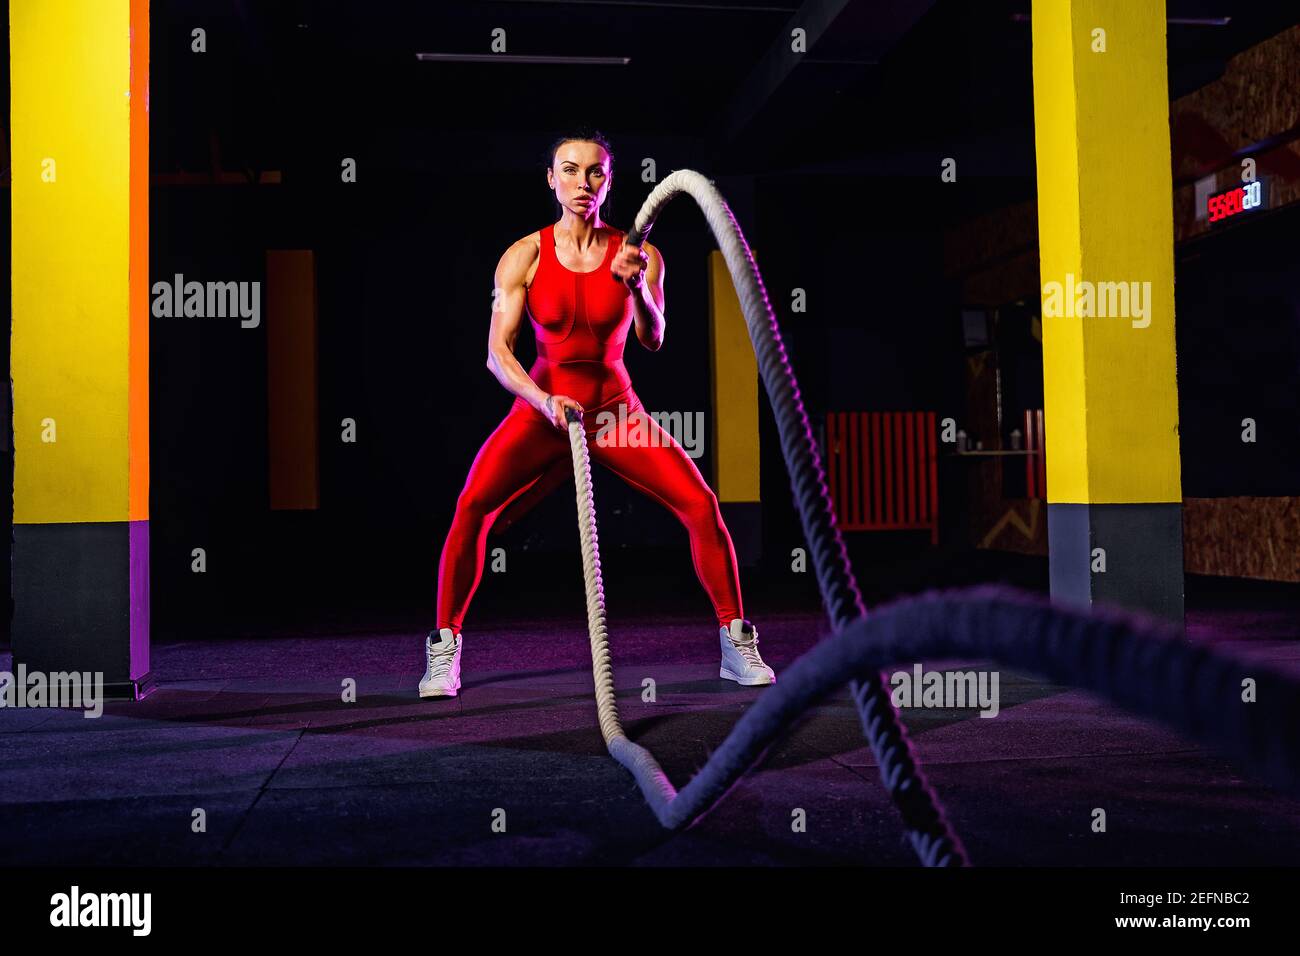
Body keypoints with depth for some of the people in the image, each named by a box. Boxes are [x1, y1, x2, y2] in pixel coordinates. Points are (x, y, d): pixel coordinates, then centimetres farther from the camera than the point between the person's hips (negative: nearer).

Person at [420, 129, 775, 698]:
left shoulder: (637, 254, -3)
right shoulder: (525, 256, -6)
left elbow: (653, 341, -15)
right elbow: (498, 352, -12)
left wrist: (636, 286, -34)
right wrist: (546, 401, -29)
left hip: (616, 409, 1)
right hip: (541, 405, -1)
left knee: (701, 506, -13)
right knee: (472, 507, -21)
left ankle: (736, 646, 4)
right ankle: (444, 647, -3)